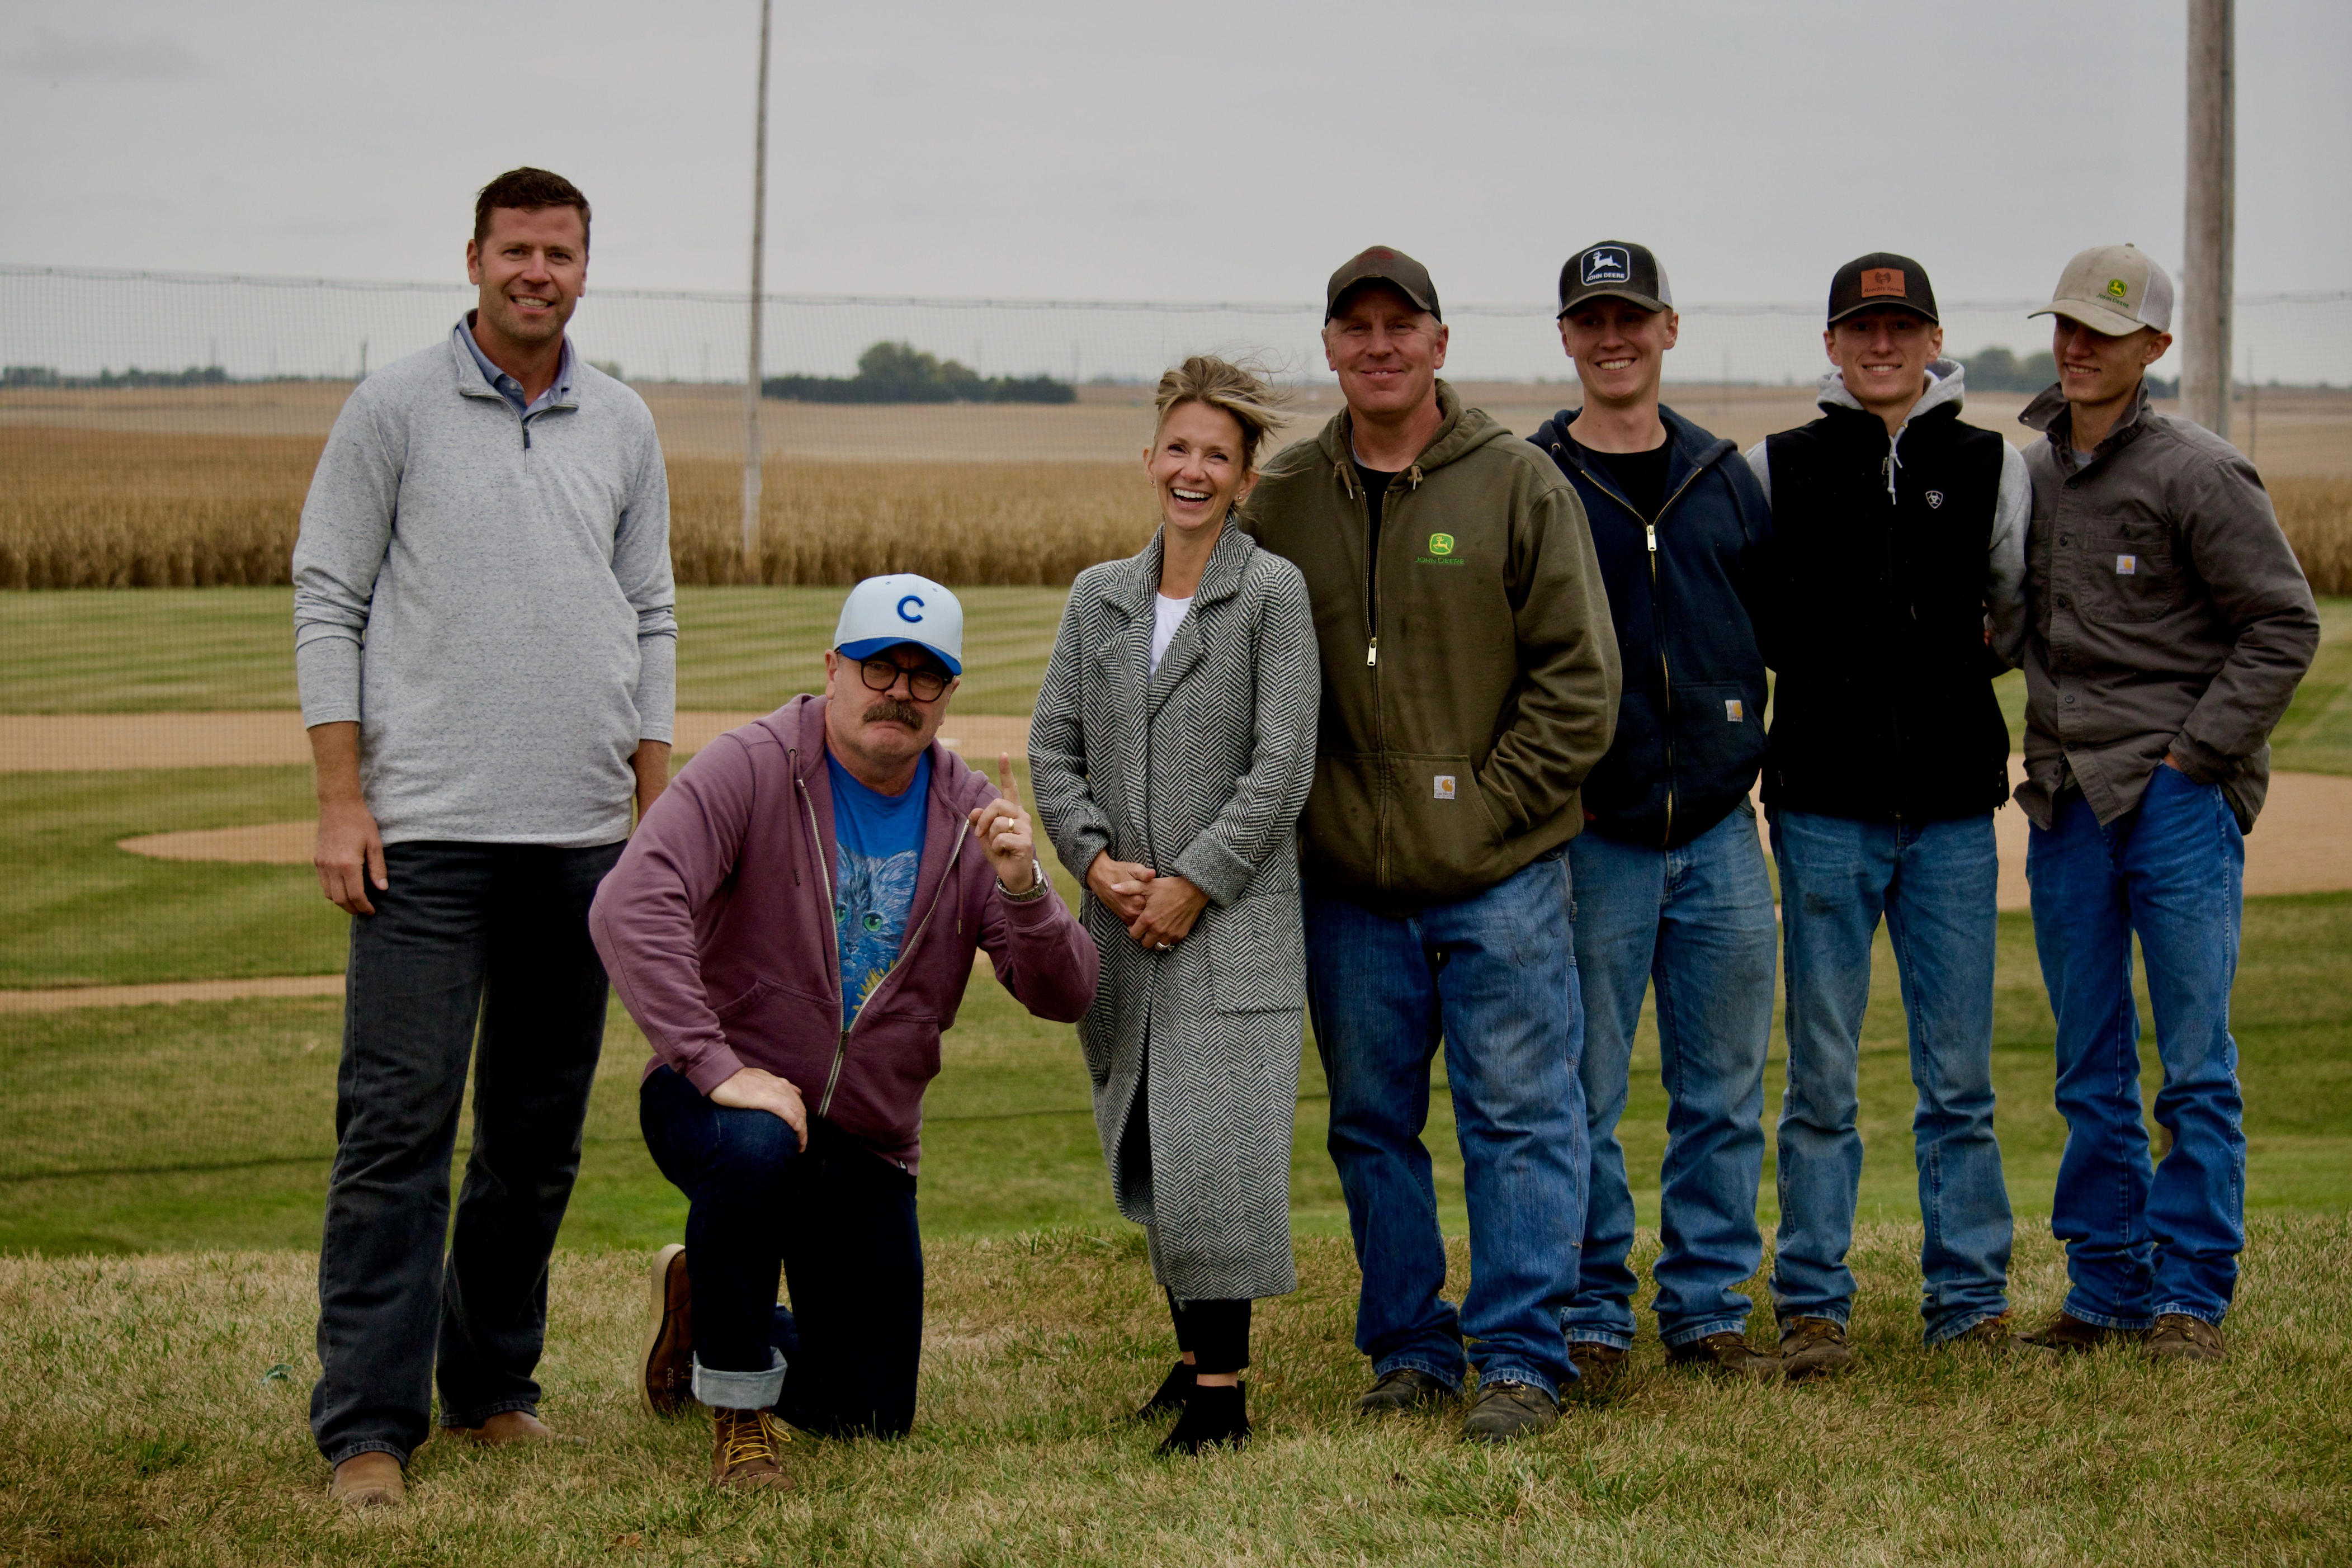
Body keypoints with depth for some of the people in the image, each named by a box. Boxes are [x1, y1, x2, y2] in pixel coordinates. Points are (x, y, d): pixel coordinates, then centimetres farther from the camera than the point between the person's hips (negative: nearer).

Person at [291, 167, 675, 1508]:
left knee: (541, 1137, 8)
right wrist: (342, 800, -7)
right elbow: (327, 603, 1)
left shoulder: (623, 426, 12)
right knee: (398, 1126, -8)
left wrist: (663, 819, 10)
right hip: (426, 830, -4)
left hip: (581, 838, 4)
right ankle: (370, 1423, -7)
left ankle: (492, 1384, 20)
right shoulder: (395, 409, 2)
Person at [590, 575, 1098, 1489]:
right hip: (724, 1098, -4)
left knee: (868, 1417, 8)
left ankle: (709, 1308, 40)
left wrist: (1024, 889, -27)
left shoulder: (970, 816, -1)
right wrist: (714, 1065, -36)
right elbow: (632, 908, -27)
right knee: (756, 1147, -41)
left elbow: (1064, 995, -7)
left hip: (867, 1146, 5)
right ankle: (737, 1412, -17)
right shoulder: (751, 771, -14)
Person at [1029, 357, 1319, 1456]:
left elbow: (1282, 766, -8)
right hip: (1124, 920, 5)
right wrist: (1095, 859, -6)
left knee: (1215, 1142, -10)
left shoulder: (1274, 594, -3)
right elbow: (1053, 746, 10)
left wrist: (1192, 882, -12)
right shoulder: (1097, 598, 12)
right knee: (1149, 1148, 10)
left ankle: (1224, 1385, -5)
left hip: (1236, 921, -5)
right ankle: (1193, 1351, 23)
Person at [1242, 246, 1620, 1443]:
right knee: (1373, 1125, 10)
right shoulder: (1281, 502, 7)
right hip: (1347, 883, 3)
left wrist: (1487, 804, -8)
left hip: (1501, 876, -3)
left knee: (1518, 1119, -1)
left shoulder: (1519, 485, -1)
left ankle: (1519, 1358, 6)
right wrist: (1315, 806, 1)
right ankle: (1409, 1351, 21)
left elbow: (1578, 677, -3)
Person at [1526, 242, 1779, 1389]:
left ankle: (1709, 1307, 17)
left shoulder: (1725, 478, 11)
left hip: (1720, 832, 3)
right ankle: (1591, 1318, 11)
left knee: (1724, 1092, 7)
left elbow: (1779, 634, 18)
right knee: (1581, 1097, 1)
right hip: (1589, 839, -3)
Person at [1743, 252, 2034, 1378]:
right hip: (1823, 808, -1)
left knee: (1960, 1079, 6)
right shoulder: (1776, 470, 2)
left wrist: (1946, 678, 14)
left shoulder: (1994, 468, 5)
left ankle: (1971, 1299, 15)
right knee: (1821, 1080, 2)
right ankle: (1812, 1305, 10)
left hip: (1954, 805, 1)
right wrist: (1826, 678, 10)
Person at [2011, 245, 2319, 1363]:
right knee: (2091, 1072, 9)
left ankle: (2191, 1293, 4)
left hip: (2180, 800, -5)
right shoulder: (2028, 475, 12)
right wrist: (2049, 754, 8)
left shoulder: (2198, 474, -6)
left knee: (2196, 1068, -2)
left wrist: (2197, 748, -10)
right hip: (2066, 802, 6)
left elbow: (2285, 625, -6)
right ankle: (2107, 1287, 17)